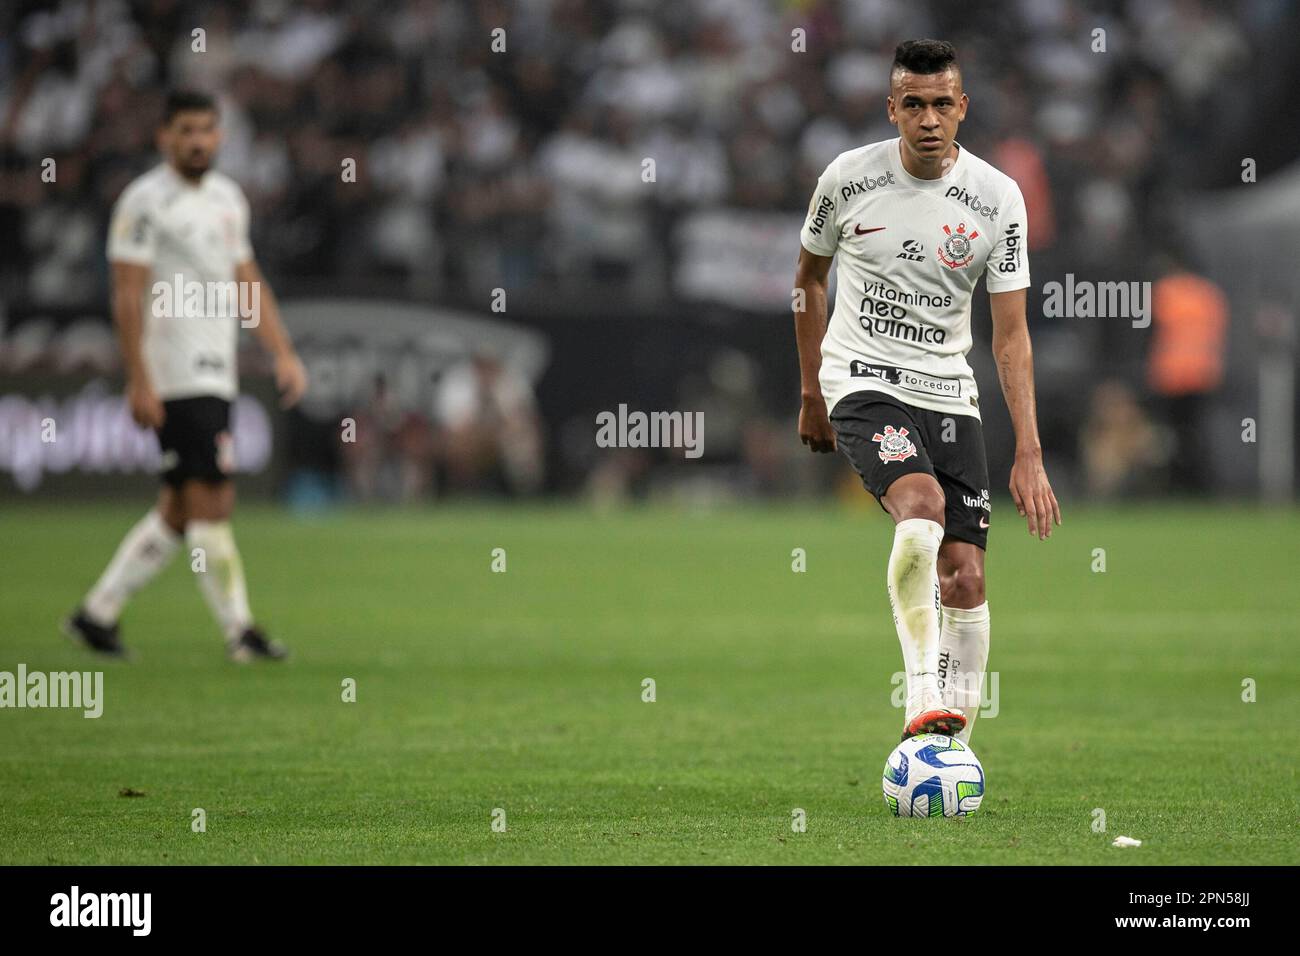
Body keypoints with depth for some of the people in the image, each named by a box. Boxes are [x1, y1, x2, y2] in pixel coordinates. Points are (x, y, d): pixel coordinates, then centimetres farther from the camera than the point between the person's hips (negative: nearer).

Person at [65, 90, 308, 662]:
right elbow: (128, 296, -11)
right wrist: (139, 382, -17)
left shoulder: (228, 198, 16)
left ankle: (97, 614, 17)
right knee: (213, 500, -11)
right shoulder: (145, 202, -8)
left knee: (179, 510, 9)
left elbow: (247, 285, 22)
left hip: (215, 377, 8)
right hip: (174, 376, -8)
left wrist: (283, 353, 12)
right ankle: (238, 630, -8)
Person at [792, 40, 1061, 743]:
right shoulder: (849, 178, -5)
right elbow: (809, 277, 13)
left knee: (964, 576, -5)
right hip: (862, 383, -3)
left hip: (948, 394, 3)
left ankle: (953, 742, 7)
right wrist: (811, 394, 16)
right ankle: (923, 696, -31)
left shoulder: (997, 198, -5)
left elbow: (1010, 333, -4)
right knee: (923, 506, -31)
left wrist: (1029, 455, -11)